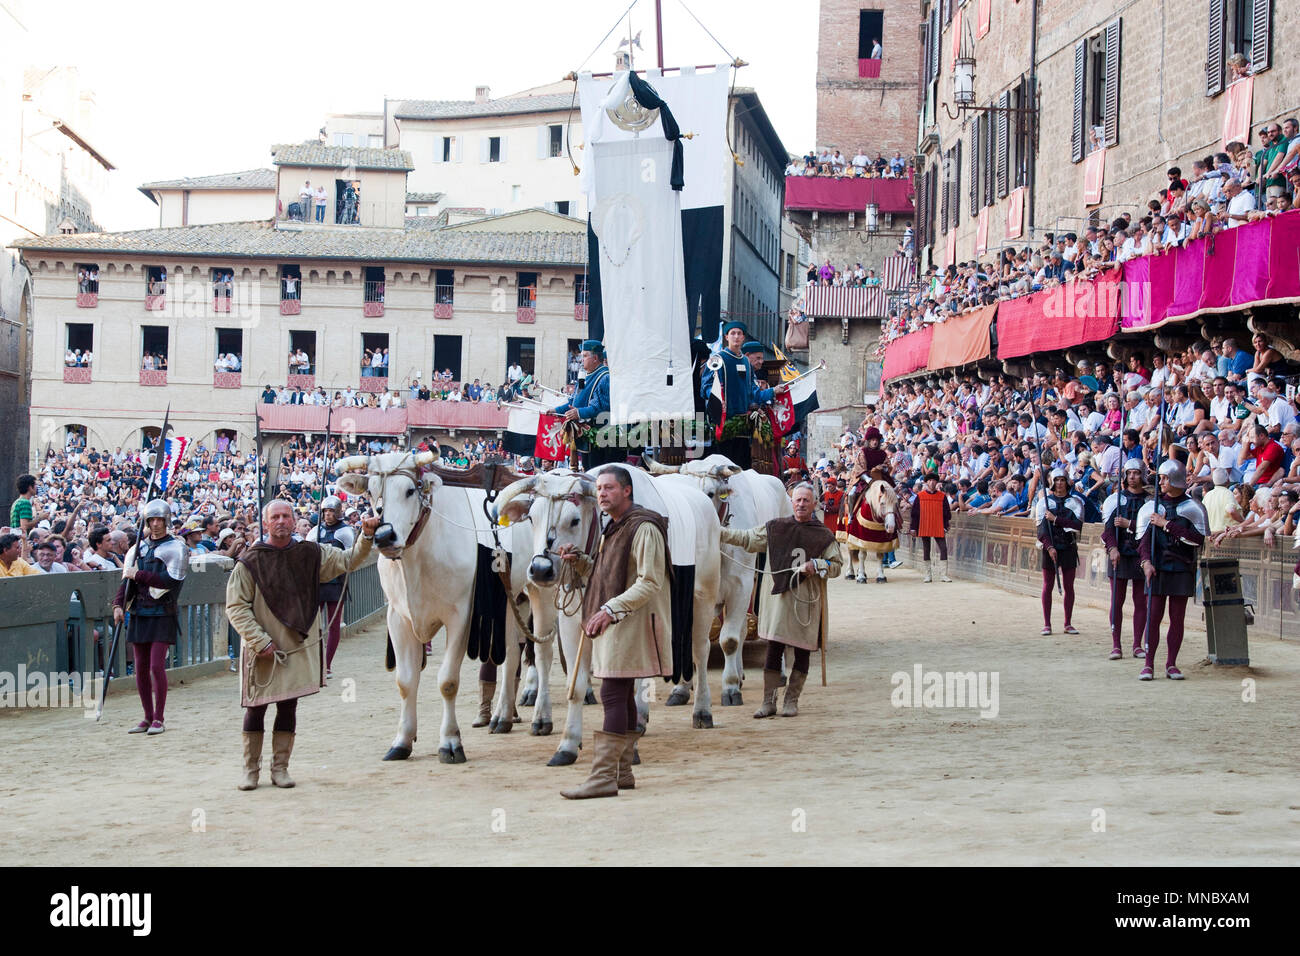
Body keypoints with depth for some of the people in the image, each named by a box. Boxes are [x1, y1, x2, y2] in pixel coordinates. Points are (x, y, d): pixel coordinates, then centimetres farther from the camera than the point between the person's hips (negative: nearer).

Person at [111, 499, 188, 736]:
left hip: (162, 615, -5)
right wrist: (119, 604, -3)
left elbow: (171, 581, -14)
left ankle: (159, 719, -3)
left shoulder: (175, 547, -3)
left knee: (157, 666, -11)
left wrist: (139, 575, -12)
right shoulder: (138, 547, 15)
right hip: (139, 614, 6)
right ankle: (148, 718, 16)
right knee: (141, 668, 6)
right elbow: (127, 579, 13)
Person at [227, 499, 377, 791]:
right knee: (256, 708, 1)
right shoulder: (249, 561, -6)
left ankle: (280, 767, 16)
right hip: (262, 651, -3)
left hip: (299, 647, 3)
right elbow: (236, 606, -6)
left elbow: (349, 560, 5)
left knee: (288, 707, 7)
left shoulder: (310, 554, 5)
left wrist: (367, 535, -13)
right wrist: (259, 641, -13)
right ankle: (251, 769, 12)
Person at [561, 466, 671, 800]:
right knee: (622, 695, 11)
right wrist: (582, 559, 9)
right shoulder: (614, 529, 17)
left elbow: (650, 583, -18)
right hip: (613, 624, 10)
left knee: (613, 694, -13)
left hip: (631, 623, -10)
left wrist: (610, 608, -25)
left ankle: (603, 777, -16)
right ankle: (622, 772, 16)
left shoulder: (644, 528, -13)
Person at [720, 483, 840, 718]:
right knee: (773, 649, -1)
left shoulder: (824, 535, 4)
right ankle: (769, 701, 4)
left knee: (802, 652, 3)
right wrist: (720, 532, 7)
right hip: (779, 597, 1)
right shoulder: (775, 528, 10)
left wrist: (816, 565, -14)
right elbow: (747, 538, 14)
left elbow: (836, 566, 4)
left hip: (806, 601, -1)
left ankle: (791, 700, 13)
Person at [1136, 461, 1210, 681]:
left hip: (1182, 569, 0)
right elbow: (1143, 538, 3)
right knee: (1153, 616, -3)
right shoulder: (1151, 506, 9)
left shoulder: (1193, 508, 4)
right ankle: (1148, 665, 0)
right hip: (1157, 568, 0)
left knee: (1177, 618, 3)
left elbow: (1198, 539, -8)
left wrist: (1167, 524, -10)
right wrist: (1146, 561, -15)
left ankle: (1171, 664, 10)